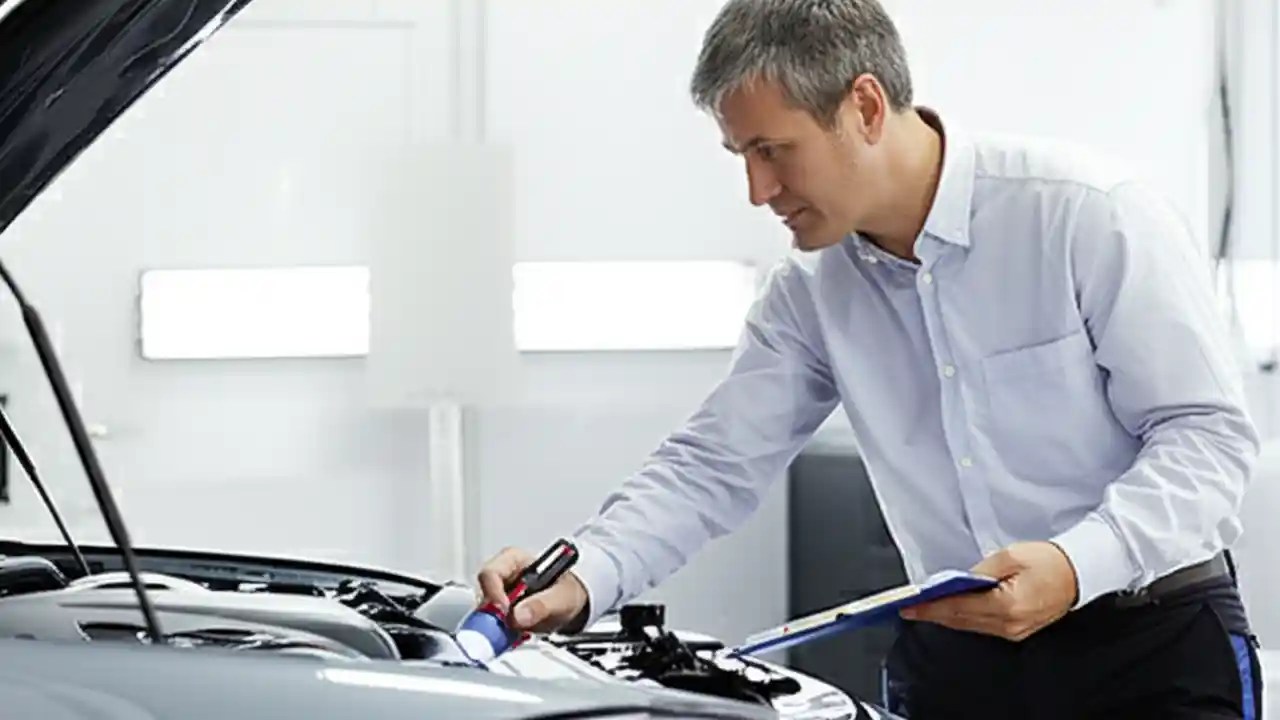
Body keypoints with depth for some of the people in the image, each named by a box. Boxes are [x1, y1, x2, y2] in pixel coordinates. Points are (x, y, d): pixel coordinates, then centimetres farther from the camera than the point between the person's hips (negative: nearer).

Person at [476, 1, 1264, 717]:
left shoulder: (1091, 214, -14)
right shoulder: (813, 291, 3)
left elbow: (1207, 431, -15)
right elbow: (713, 464, 2)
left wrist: (1076, 567, -30)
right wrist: (582, 581, -15)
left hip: (1154, 640, -4)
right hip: (952, 651, 5)